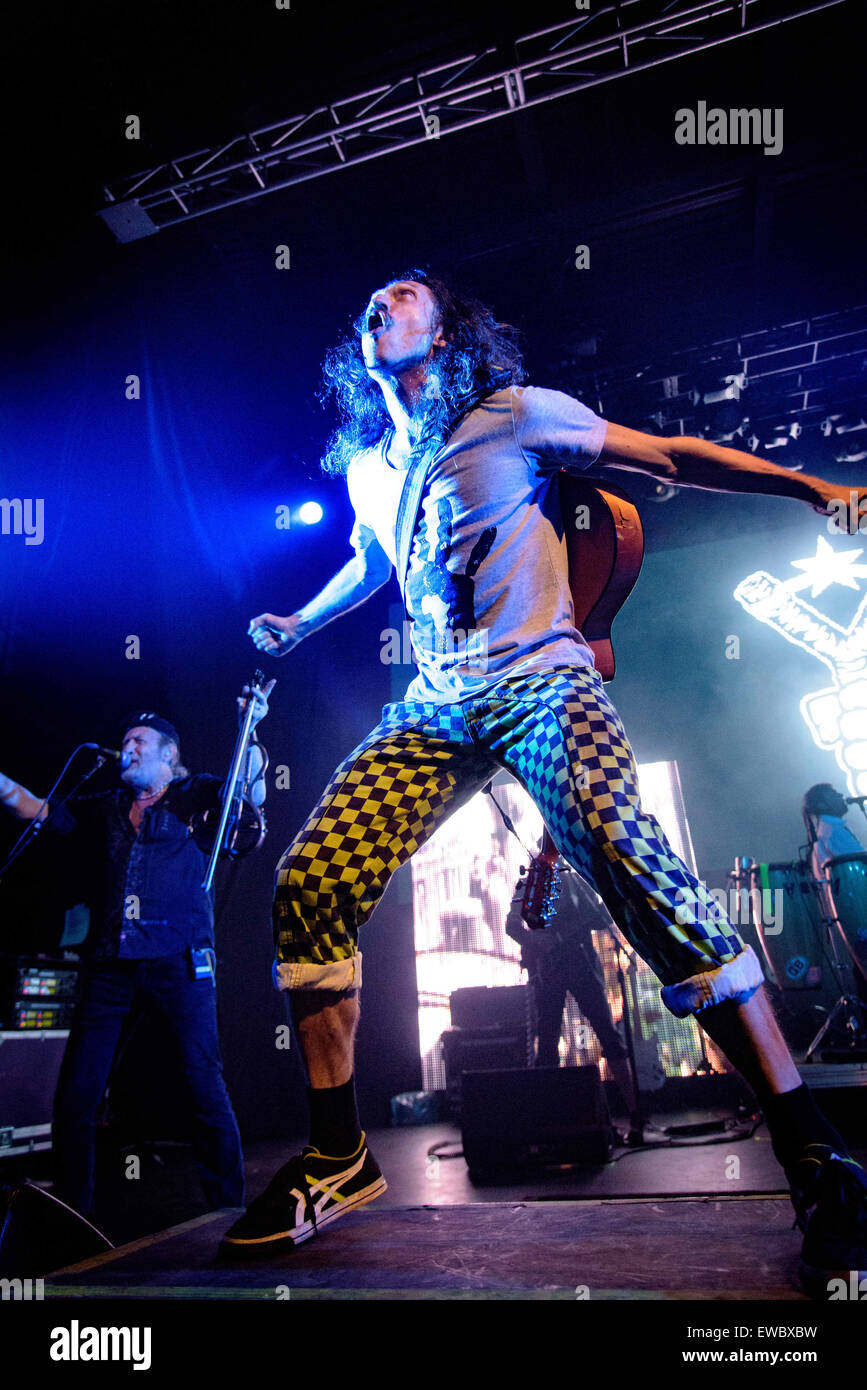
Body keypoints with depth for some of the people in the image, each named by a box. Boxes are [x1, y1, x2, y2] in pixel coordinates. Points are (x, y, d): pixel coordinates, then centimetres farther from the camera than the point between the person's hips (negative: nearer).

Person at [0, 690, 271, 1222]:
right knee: (76, 1093, 5)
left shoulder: (196, 796, 7)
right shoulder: (104, 809, 20)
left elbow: (252, 793, -8)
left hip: (180, 965, -4)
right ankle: (72, 1212, 21)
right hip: (111, 968, 5)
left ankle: (229, 1211, 9)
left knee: (205, 1088, -3)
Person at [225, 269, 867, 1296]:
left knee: (633, 865, -29)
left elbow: (669, 458, 6)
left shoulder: (512, 414, 5)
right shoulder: (366, 466, 21)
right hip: (433, 708, 5)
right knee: (310, 884, -11)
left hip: (538, 682, -5)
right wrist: (297, 626, 54)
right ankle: (338, 1155, 4)